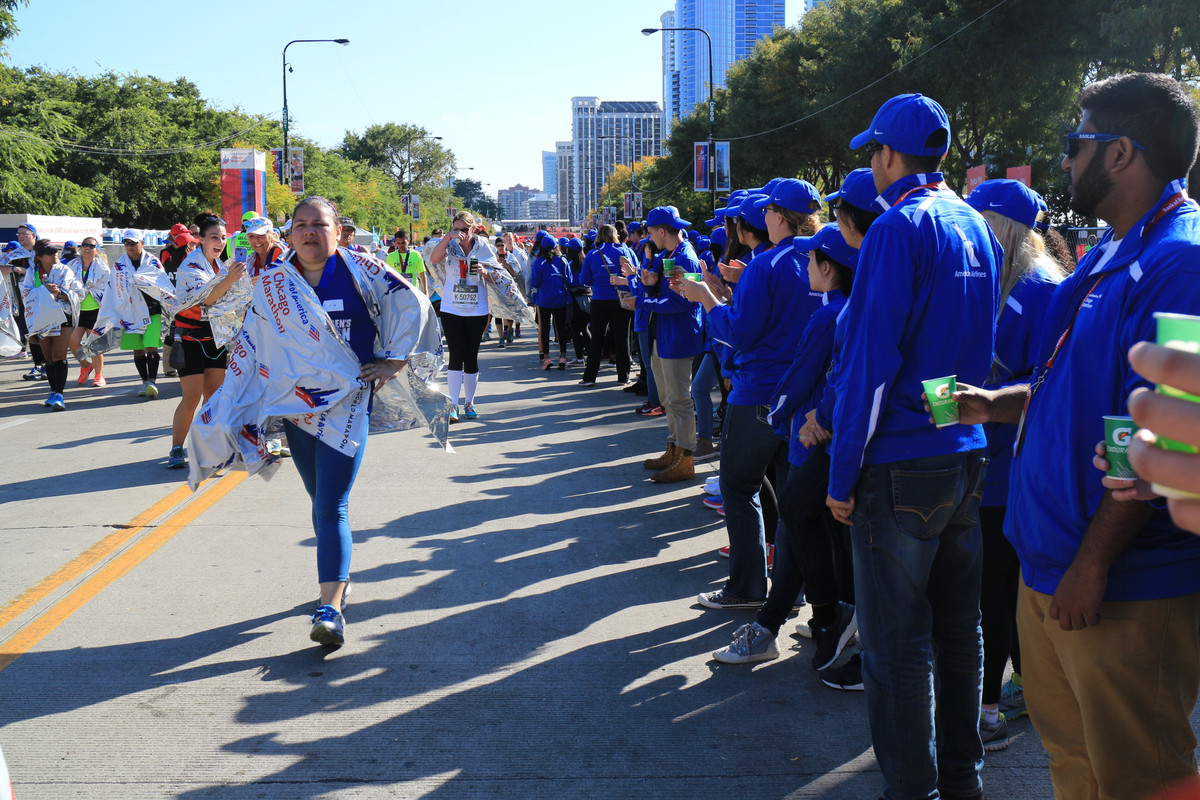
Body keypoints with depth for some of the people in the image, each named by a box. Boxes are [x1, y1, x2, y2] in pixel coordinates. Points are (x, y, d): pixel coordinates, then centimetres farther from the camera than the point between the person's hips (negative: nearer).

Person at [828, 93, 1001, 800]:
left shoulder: (900, 228, -13)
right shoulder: (977, 226, 11)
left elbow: (870, 358, -17)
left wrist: (841, 474, -12)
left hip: (901, 467, -8)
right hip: (968, 456, 8)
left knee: (897, 643, 2)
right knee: (957, 629, 17)